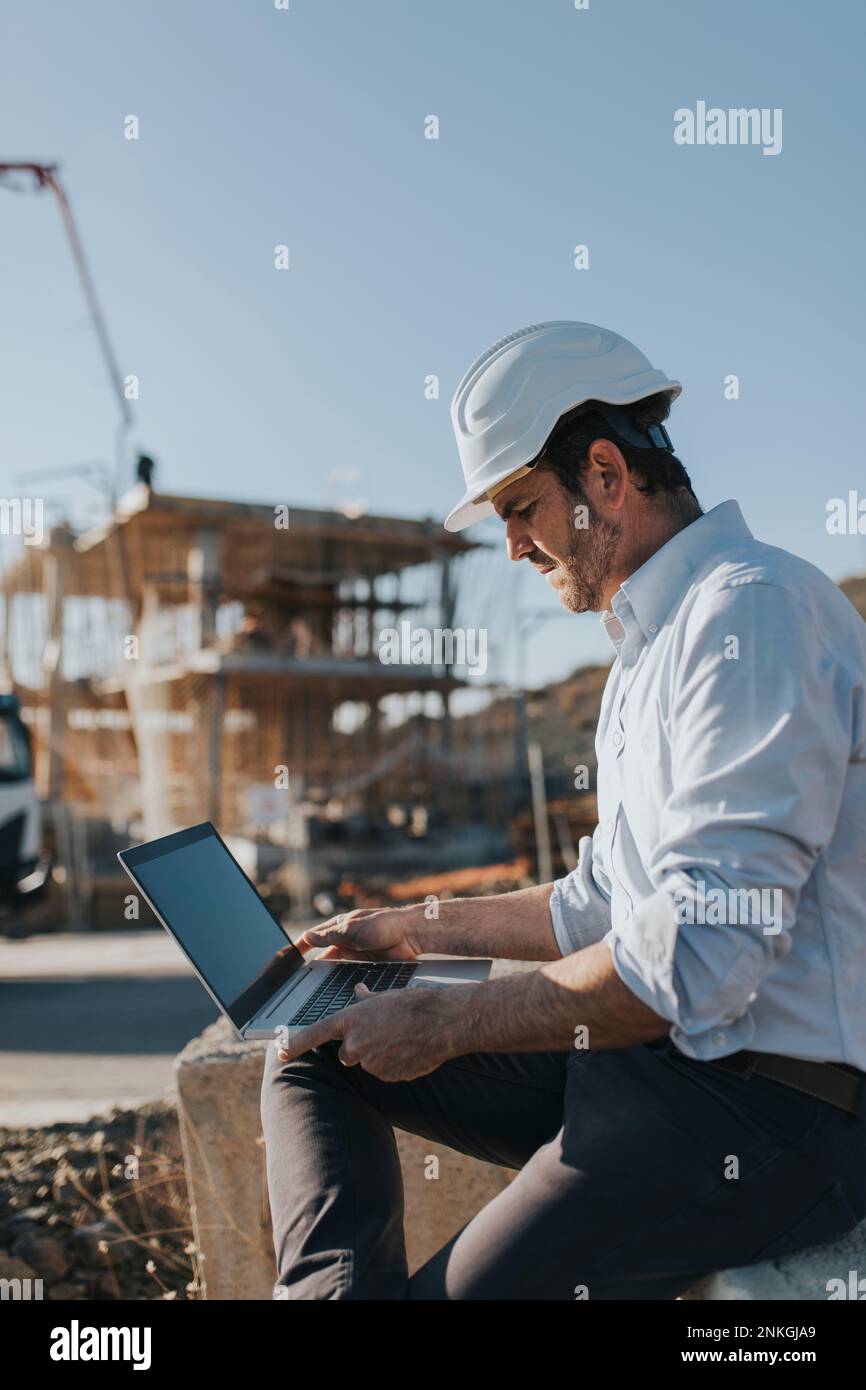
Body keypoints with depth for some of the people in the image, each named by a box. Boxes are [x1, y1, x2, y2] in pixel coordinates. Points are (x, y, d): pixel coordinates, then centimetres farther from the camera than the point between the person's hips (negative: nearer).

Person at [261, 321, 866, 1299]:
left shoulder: (753, 610, -17)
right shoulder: (650, 648, 18)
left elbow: (697, 960, -25)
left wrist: (448, 1023, -17)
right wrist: (418, 930, 23)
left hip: (769, 1107, -10)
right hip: (645, 1054, 10)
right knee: (313, 1053, 6)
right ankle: (337, 1285, -11)